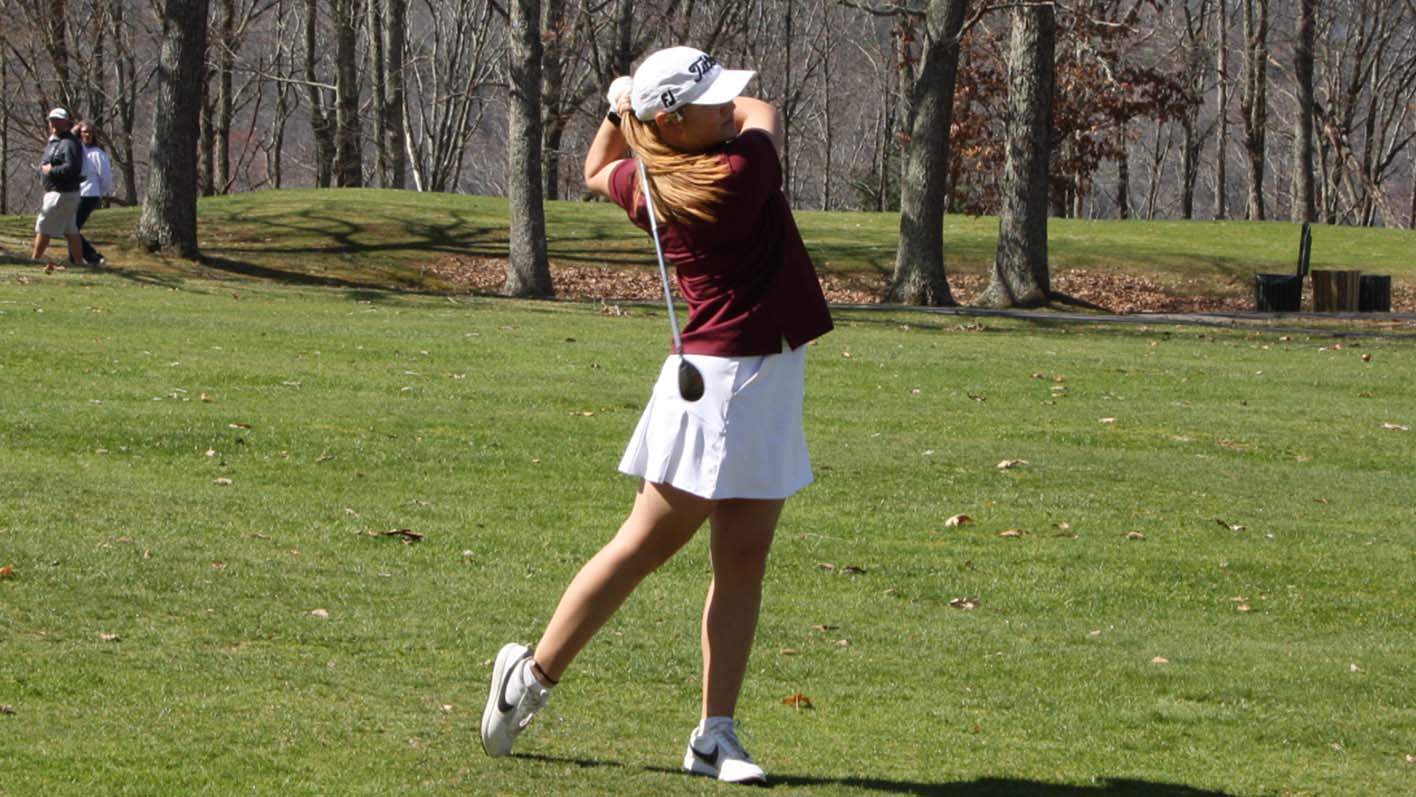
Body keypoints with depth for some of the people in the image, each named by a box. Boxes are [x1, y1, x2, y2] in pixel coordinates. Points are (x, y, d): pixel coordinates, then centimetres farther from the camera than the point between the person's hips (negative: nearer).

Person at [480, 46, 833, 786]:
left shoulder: (648, 186, 2)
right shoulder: (743, 172, -21)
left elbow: (596, 172, 25)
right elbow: (764, 113, 0)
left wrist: (619, 115, 9)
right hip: (723, 383, -8)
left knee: (743, 560, 6)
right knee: (646, 544, 0)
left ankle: (716, 735, 6)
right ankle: (532, 673, 11)